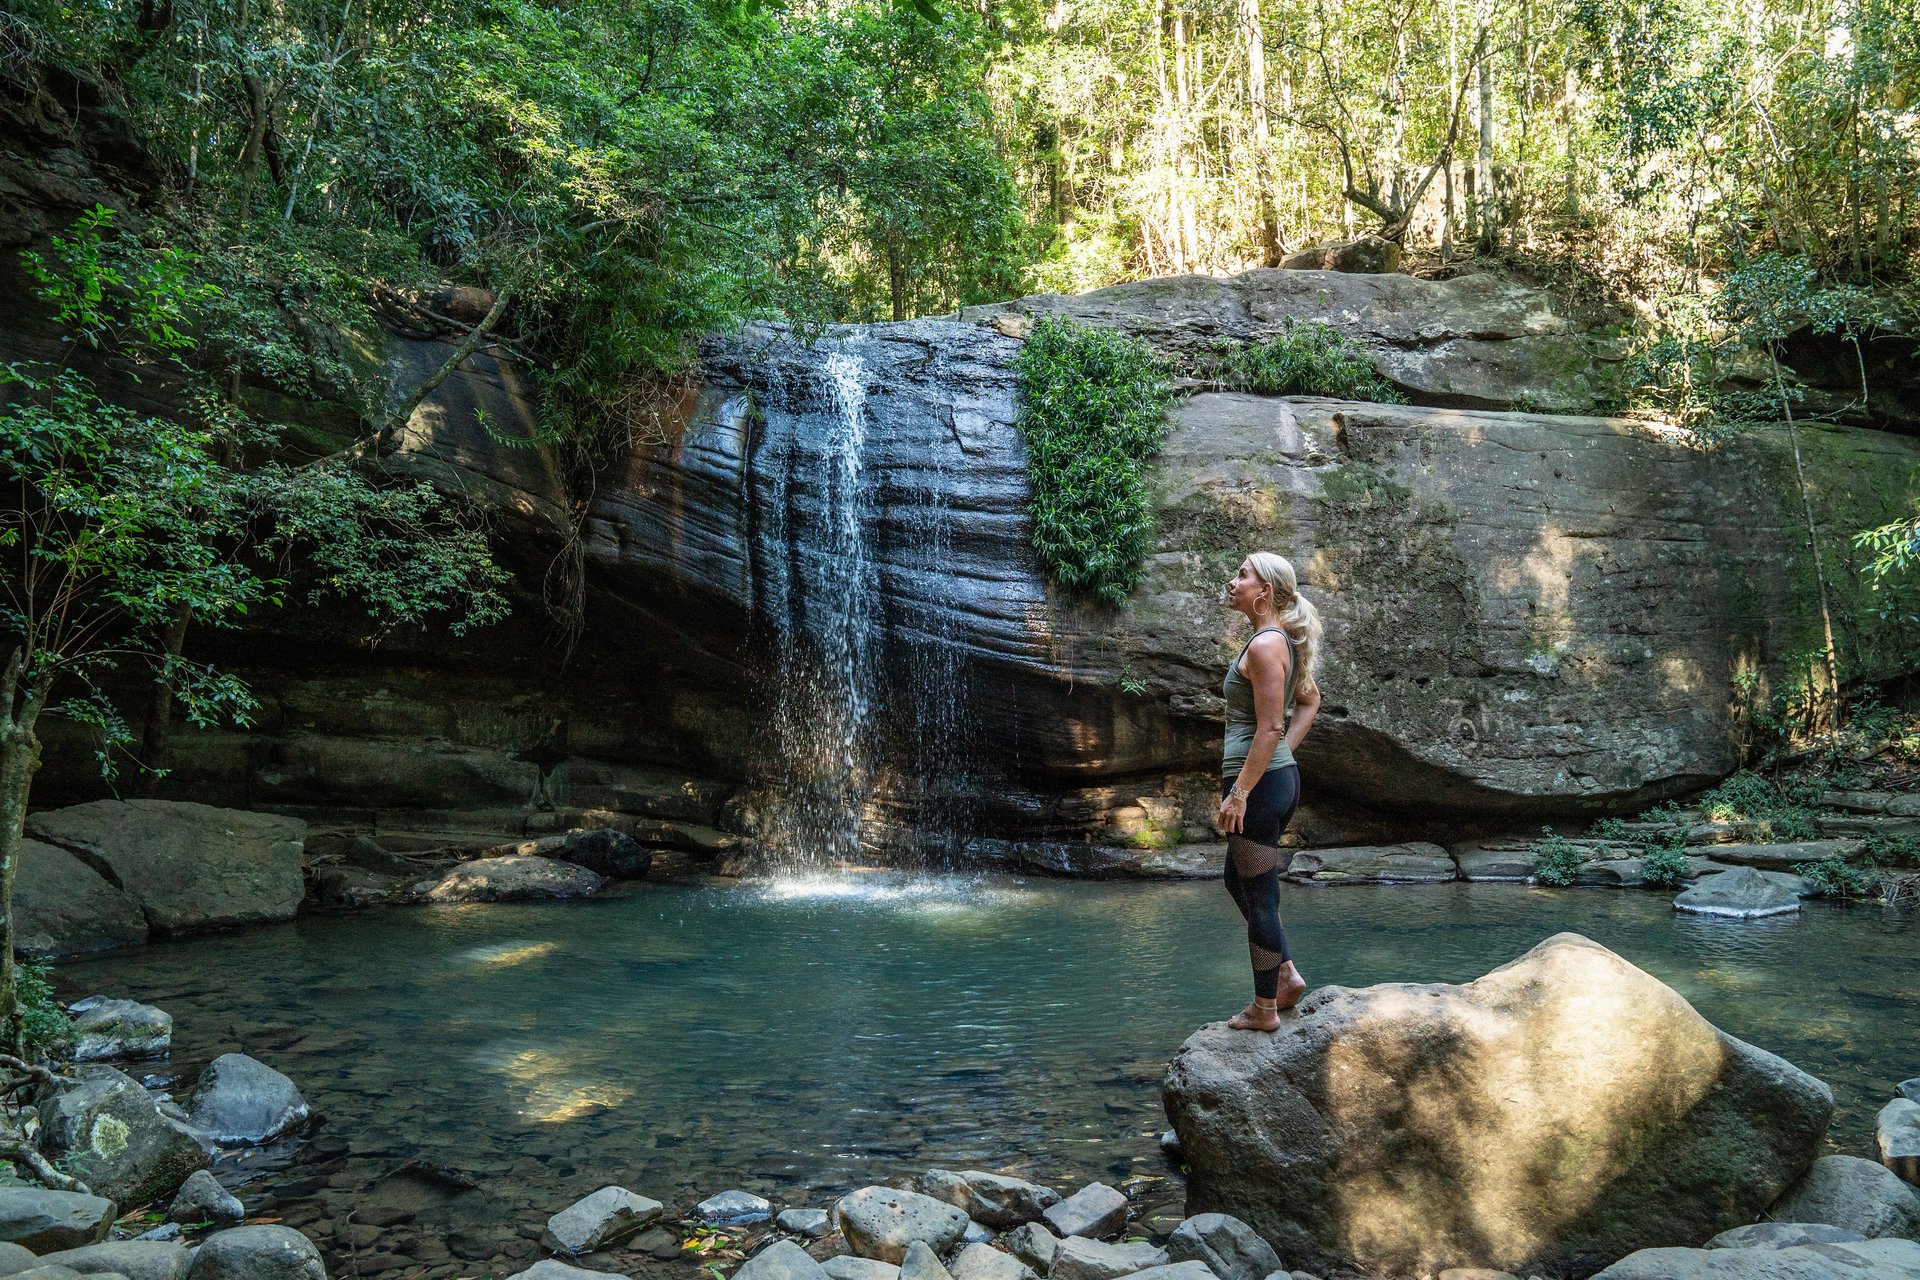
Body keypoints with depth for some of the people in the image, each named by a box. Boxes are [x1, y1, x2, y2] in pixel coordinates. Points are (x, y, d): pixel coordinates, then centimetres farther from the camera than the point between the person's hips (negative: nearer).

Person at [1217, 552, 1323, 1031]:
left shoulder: (1265, 644, -17)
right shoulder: (1282, 641, 13)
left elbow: (1269, 727, -21)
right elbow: (1310, 700, 25)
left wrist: (1239, 792, -19)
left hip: (1259, 781, -10)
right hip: (1281, 774, 10)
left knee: (1259, 895, 2)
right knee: (1238, 881, 23)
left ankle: (1264, 1009, 15)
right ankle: (1287, 974, 28)